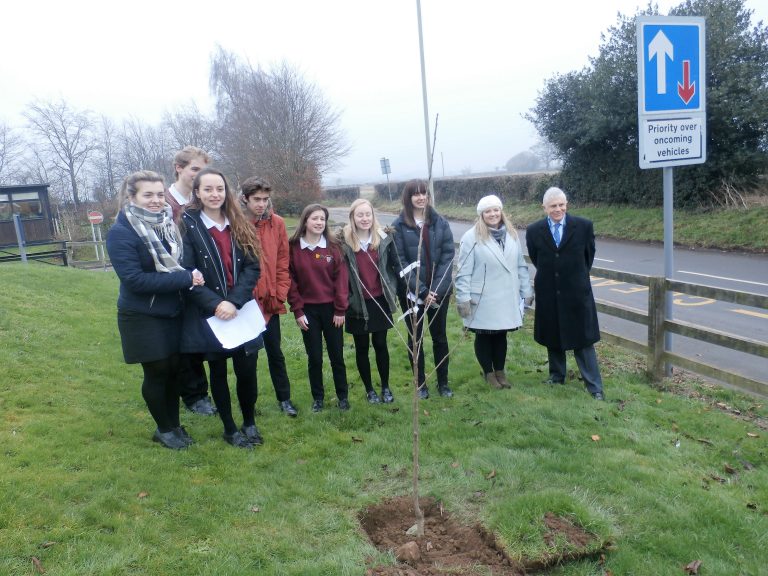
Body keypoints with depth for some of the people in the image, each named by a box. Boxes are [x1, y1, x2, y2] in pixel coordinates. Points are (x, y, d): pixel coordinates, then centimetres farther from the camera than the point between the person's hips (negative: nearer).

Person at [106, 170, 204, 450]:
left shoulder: (168, 224, 4)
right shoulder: (121, 233, -15)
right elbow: (134, 279, -23)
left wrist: (193, 275, -8)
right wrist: (185, 279, -25)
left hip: (174, 313, 5)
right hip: (143, 318, -5)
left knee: (174, 369, 12)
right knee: (157, 372, 6)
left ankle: (174, 424, 31)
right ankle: (164, 429, 27)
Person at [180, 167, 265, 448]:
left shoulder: (239, 226, 6)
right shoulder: (188, 225, -6)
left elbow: (252, 267, -2)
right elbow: (186, 273, -11)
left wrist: (234, 302, -15)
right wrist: (215, 304, -19)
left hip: (241, 311, 3)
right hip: (207, 315, -2)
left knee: (247, 369, 2)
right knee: (218, 372, 11)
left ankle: (250, 422, 26)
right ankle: (230, 429, 27)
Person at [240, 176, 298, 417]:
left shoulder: (277, 223, 0)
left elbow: (282, 261, 3)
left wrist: (280, 293, -1)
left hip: (270, 301, 2)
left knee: (275, 351, 13)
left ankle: (284, 398, 27)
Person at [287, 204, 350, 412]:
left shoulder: (333, 247, -2)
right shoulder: (294, 247, -3)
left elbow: (341, 278, -3)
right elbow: (290, 280, -3)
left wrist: (340, 309, -7)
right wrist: (297, 310, -6)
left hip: (331, 308, 0)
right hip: (308, 310, 0)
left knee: (336, 356, 9)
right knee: (314, 357, 8)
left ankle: (343, 396, 24)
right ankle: (318, 397, 24)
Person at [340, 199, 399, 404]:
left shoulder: (384, 238, -3)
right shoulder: (344, 241, -10)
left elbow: (395, 266, 5)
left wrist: (393, 291, 4)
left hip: (380, 301, 2)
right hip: (357, 303, -1)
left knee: (380, 345, 11)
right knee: (362, 347, 10)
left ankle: (386, 387, 28)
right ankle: (369, 389, 27)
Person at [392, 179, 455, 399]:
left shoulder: (440, 222, 0)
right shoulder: (399, 226, -6)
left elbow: (448, 255, -4)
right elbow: (400, 262, -9)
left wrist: (435, 288, -13)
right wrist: (422, 291, -15)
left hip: (439, 290, 2)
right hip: (411, 292, -1)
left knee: (440, 337, 12)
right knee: (415, 338, 10)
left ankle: (443, 382, 26)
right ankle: (421, 383, 24)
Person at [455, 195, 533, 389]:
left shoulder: (511, 235, 6)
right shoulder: (471, 237, -10)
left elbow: (521, 266, 11)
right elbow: (463, 272, -11)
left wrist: (526, 291, 10)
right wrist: (463, 299, -14)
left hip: (506, 299, 4)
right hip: (483, 300, -4)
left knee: (501, 335, 15)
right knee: (484, 336, 10)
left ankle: (500, 371, 32)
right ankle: (488, 373, 27)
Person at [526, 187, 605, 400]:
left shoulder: (583, 226, -7)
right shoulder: (534, 231, -4)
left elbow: (589, 254, 8)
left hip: (577, 292, -2)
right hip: (548, 293, 2)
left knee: (583, 339, 2)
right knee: (552, 337, 13)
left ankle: (594, 386, 10)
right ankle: (557, 375, 31)